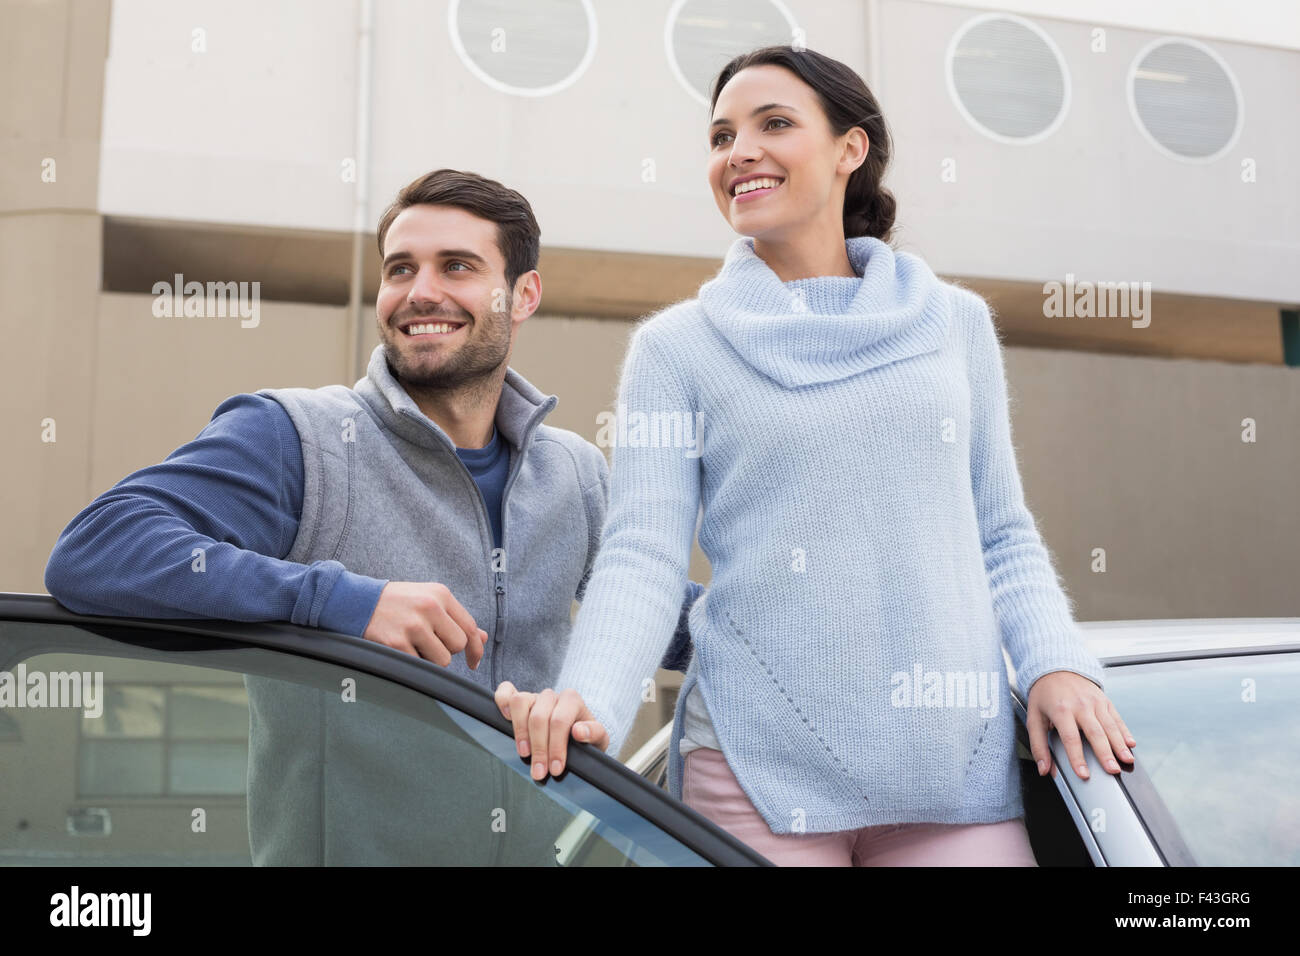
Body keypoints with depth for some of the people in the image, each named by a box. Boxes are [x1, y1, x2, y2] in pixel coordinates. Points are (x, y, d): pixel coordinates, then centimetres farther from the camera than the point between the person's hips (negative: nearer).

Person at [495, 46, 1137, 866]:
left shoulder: (952, 321, 11)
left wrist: (1055, 662, -3)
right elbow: (643, 556, -6)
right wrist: (590, 699, -23)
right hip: (760, 767, -2)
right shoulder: (676, 347, 4)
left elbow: (1003, 535, 14)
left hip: (960, 762, 2)